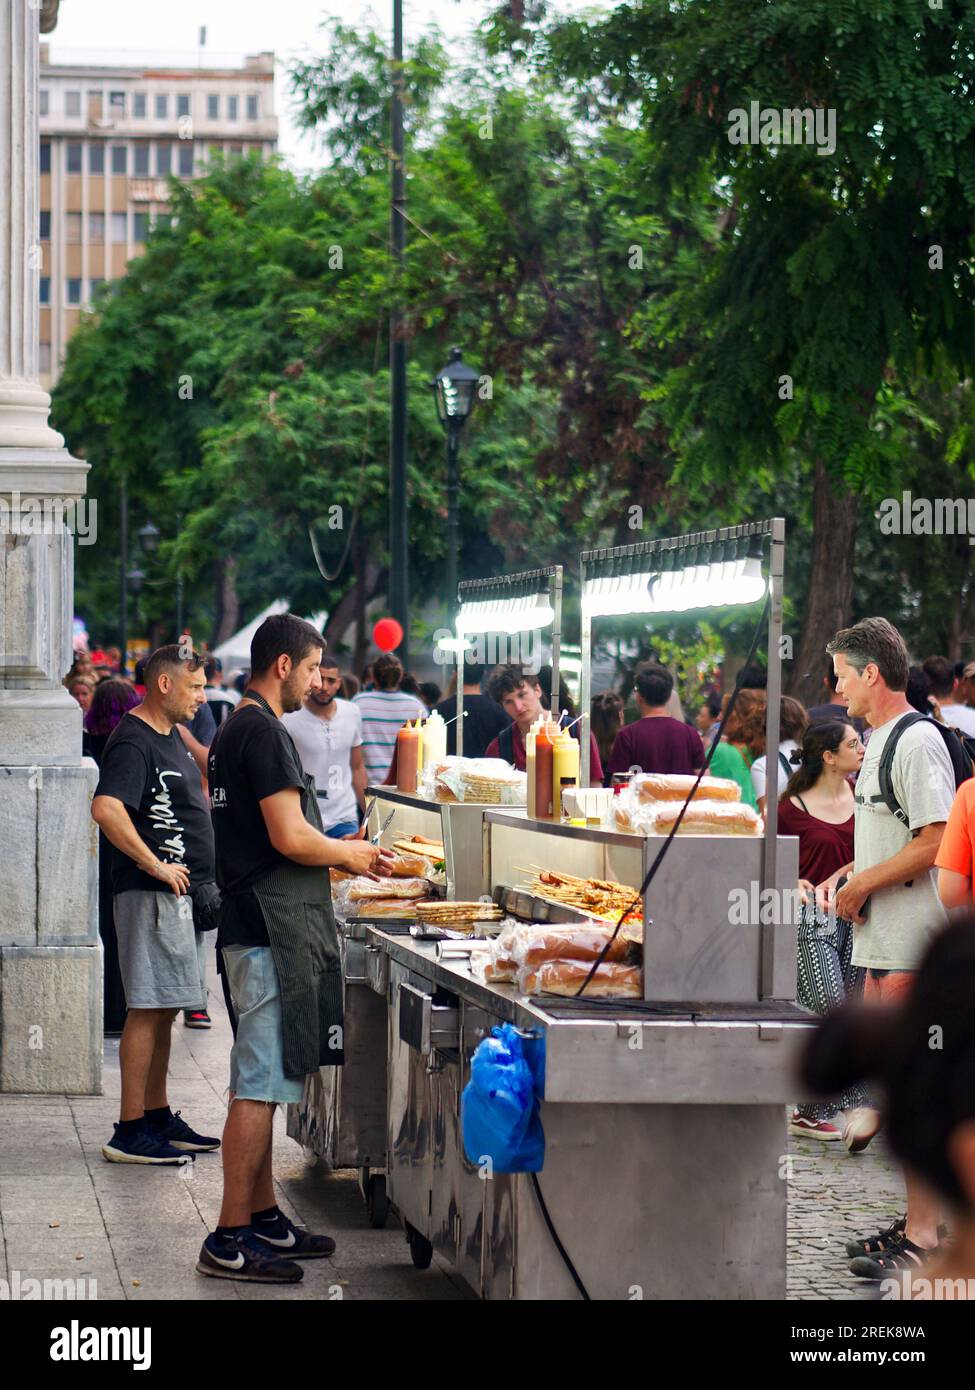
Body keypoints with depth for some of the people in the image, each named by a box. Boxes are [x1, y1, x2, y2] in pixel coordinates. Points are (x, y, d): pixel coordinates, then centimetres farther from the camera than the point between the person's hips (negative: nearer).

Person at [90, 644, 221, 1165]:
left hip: (181, 892, 10)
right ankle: (130, 1131, -7)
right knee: (148, 1009, -9)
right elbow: (106, 809, -30)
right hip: (151, 893, -10)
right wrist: (156, 866, -24)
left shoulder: (169, 736, 17)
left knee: (163, 1009, 14)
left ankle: (158, 1118, 21)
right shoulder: (133, 742, -15)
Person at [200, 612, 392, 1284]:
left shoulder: (236, 727, 18)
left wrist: (337, 852, 17)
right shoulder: (265, 732, -15)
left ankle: (264, 1218, 23)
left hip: (255, 921, 11)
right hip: (273, 928, -11)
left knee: (264, 1081, 16)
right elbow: (291, 839, -21)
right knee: (260, 1084, -9)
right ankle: (230, 1240, -8)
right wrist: (350, 855, -3)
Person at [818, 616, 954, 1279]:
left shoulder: (917, 741, -14)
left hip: (912, 937, -10)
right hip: (879, 933, 10)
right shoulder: (880, 740, 18)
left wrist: (861, 886, -13)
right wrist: (848, 874, 12)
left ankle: (923, 1232, -5)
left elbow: (935, 844, -20)